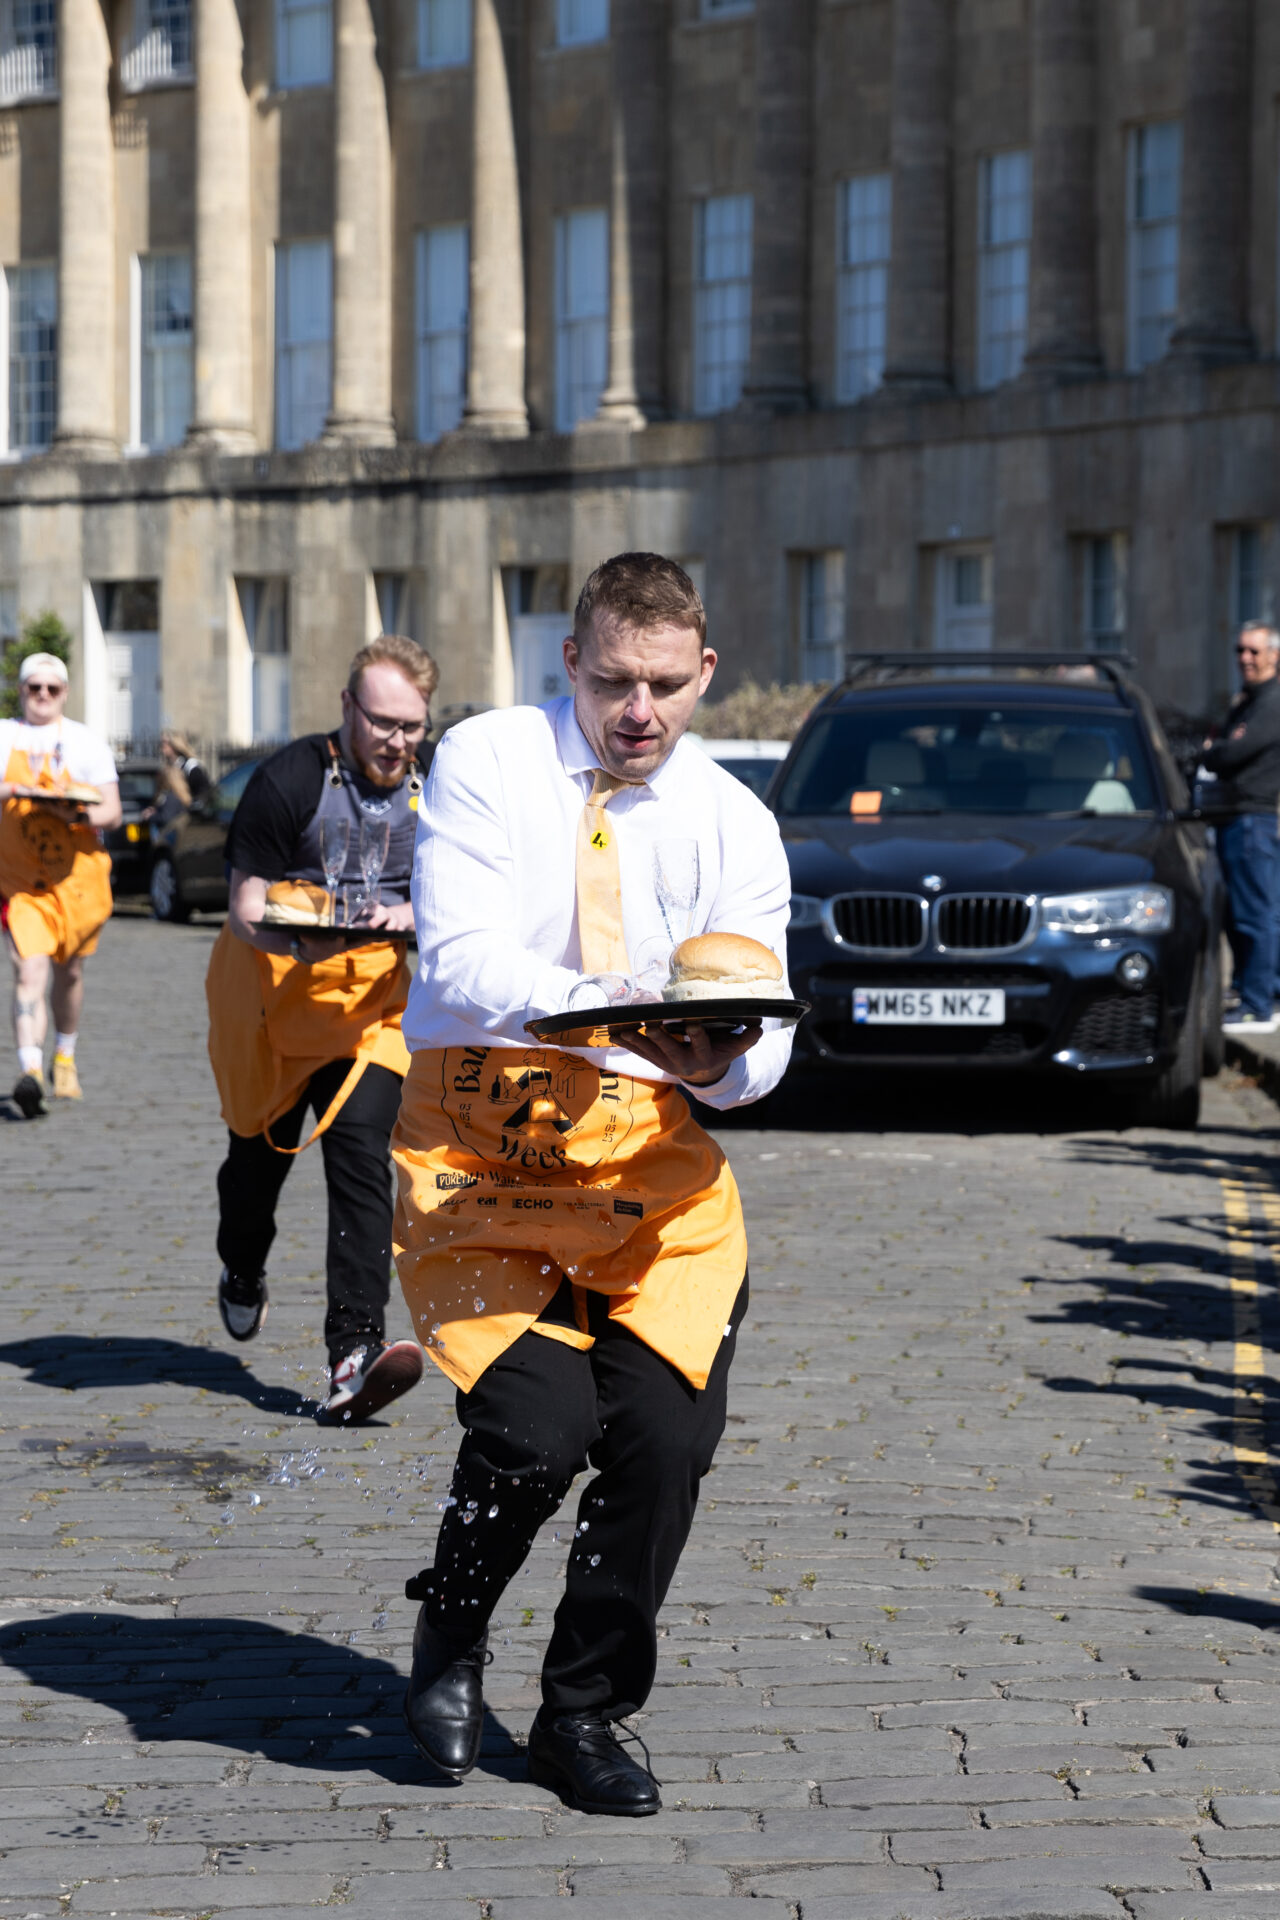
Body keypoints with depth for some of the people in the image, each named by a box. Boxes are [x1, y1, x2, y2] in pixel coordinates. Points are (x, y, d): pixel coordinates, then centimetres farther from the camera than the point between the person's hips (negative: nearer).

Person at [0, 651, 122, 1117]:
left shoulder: (87, 744, 6)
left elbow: (112, 811, 2)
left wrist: (79, 815, -20)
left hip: (77, 876, 2)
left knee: (69, 973, 13)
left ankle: (65, 1059, 36)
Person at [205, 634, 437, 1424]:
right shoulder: (289, 780, -16)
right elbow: (247, 906, -15)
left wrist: (413, 913, -18)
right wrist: (296, 943, -36)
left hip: (373, 994, 1)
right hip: (272, 982, -1)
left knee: (361, 1148, -17)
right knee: (259, 1151, 15)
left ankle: (355, 1350, -24)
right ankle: (242, 1276, 49)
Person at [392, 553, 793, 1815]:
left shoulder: (734, 824, 9)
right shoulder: (488, 763, 0)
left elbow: (761, 1047, 4)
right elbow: (461, 961, -13)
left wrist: (718, 1058, -21)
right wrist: (600, 1009, -30)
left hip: (647, 1145, 3)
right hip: (479, 1137, -3)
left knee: (665, 1430, -14)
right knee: (539, 1418, -19)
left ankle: (583, 1716, 10)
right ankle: (448, 1640, 14)